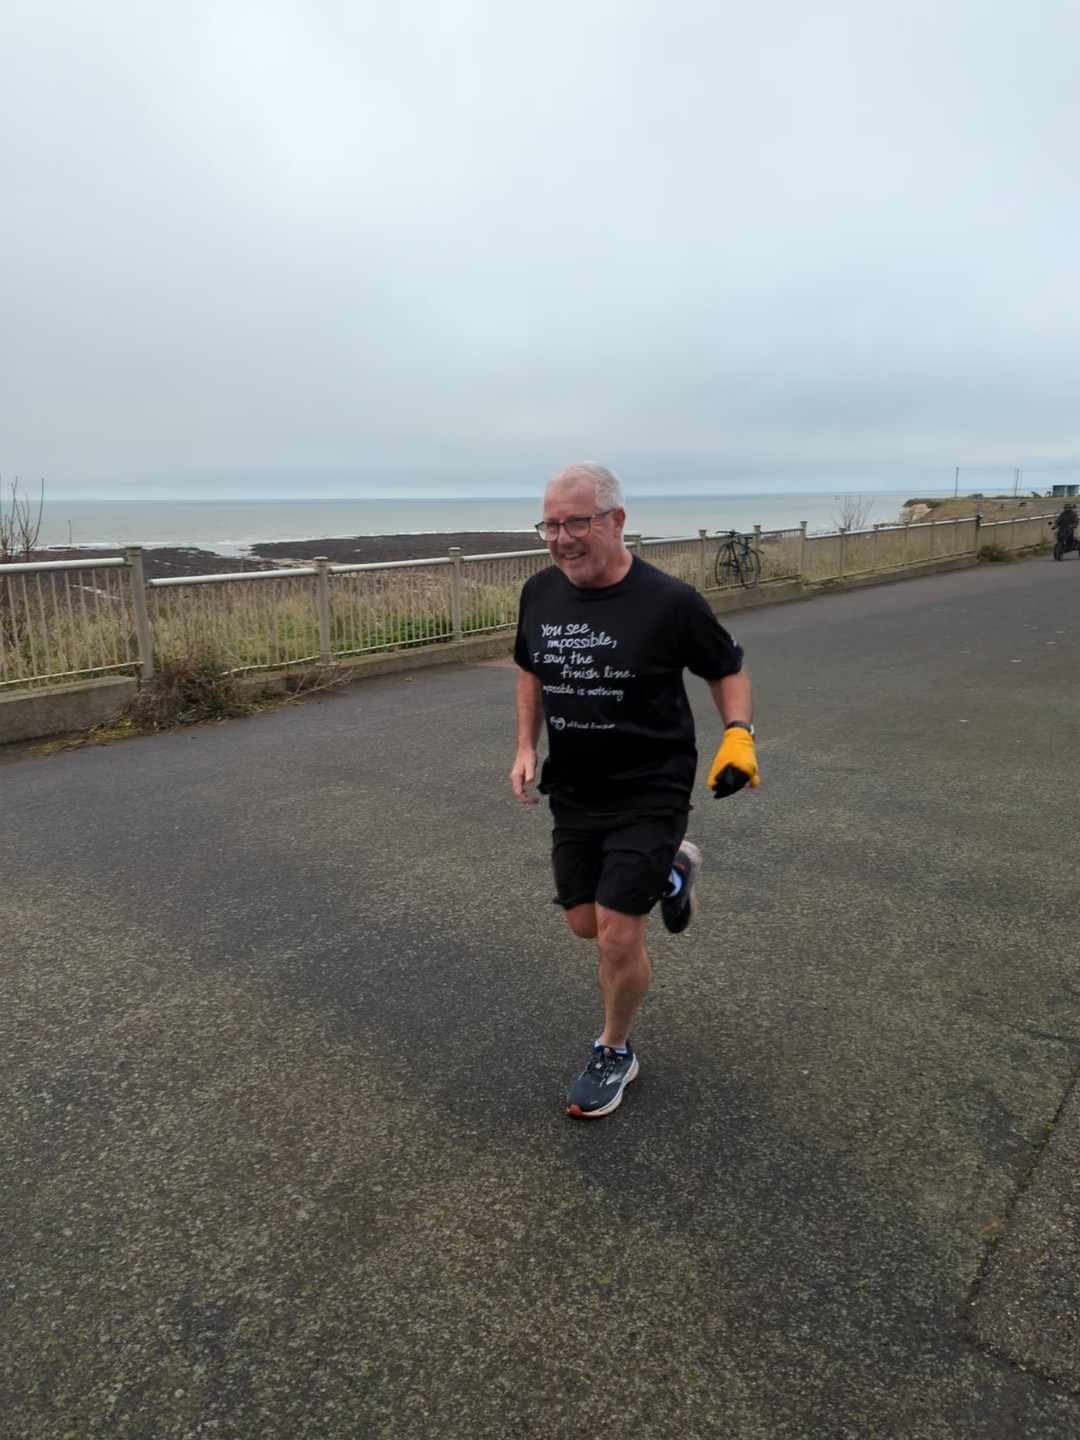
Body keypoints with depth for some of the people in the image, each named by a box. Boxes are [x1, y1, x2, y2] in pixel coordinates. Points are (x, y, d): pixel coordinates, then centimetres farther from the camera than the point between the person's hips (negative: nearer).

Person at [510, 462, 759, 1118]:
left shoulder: (668, 601, -17)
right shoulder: (539, 593, -3)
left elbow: (729, 668, -3)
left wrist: (739, 735, -20)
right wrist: (526, 747, 5)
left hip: (647, 794, -5)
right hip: (572, 792, 6)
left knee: (618, 935, -5)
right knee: (586, 923, 15)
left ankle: (614, 1055, 23)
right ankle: (671, 870, 43)